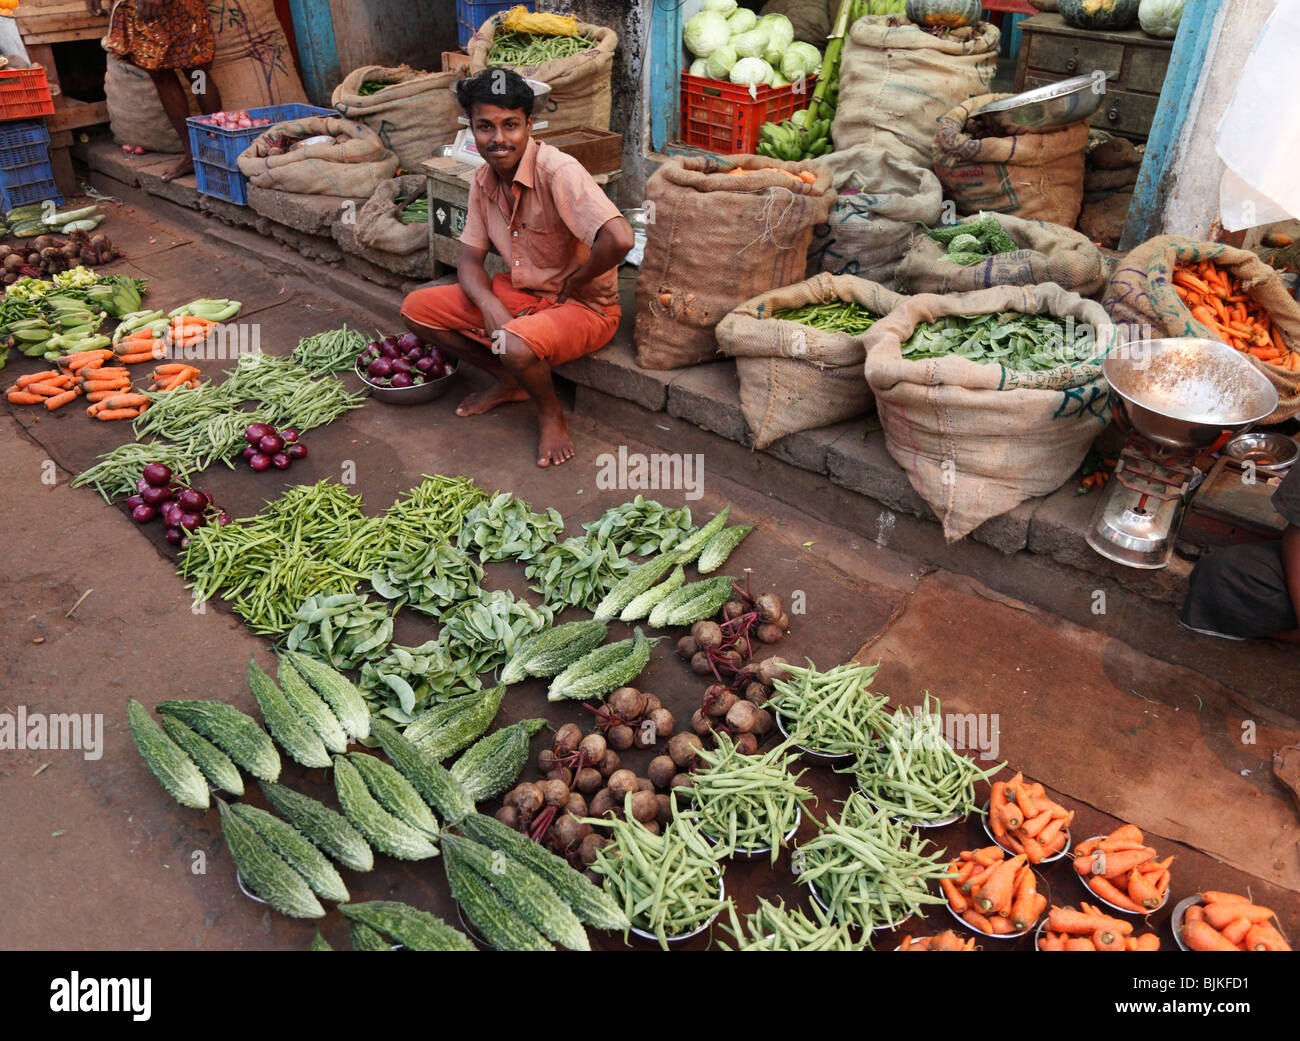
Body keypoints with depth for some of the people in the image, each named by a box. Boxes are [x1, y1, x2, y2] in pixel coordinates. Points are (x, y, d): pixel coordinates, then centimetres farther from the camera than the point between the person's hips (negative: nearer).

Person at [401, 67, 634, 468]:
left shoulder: (558, 172, -24)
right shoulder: (484, 181, 1)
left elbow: (619, 239, -38)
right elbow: (470, 259, 5)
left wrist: (568, 289, -20)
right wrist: (490, 306, -19)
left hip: (585, 308, -7)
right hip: (518, 295, 8)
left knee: (515, 343, -39)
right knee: (417, 308, -2)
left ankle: (551, 415, -4)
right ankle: (509, 383, 12)